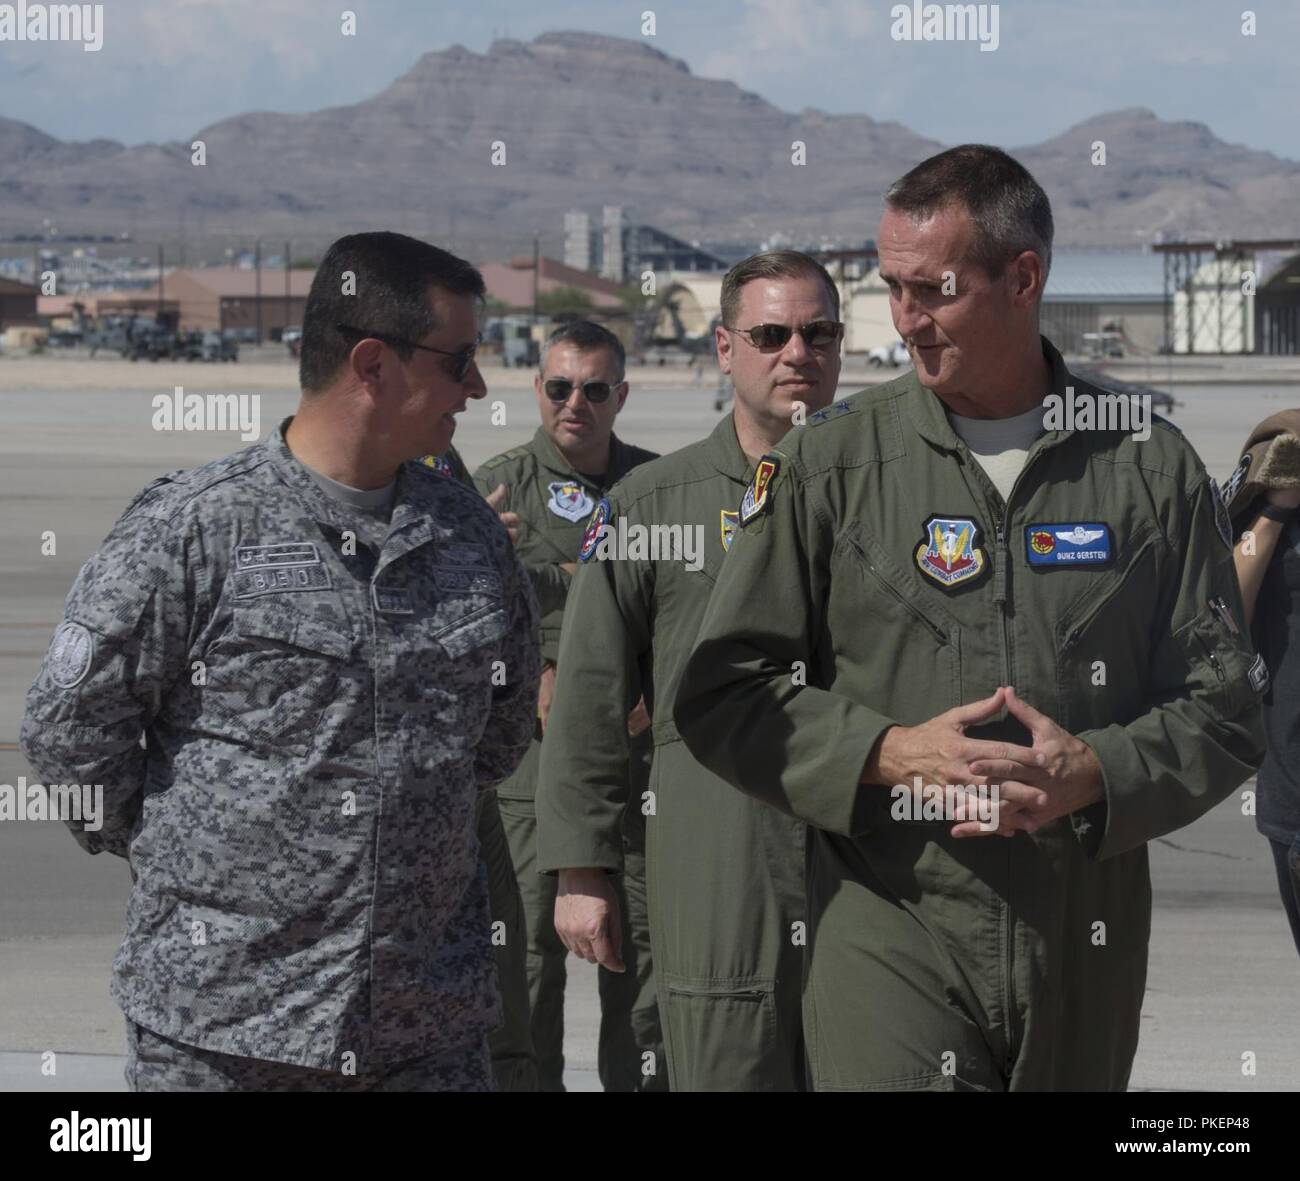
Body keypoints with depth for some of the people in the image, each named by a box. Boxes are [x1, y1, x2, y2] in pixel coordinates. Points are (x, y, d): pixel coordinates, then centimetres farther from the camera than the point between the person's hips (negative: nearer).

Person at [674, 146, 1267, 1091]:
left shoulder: (1151, 468, 5)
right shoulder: (832, 465, 3)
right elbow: (720, 695, 2)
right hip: (890, 934, -2)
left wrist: (1092, 773, -13)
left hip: (1088, 945, 2)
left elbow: (1225, 708, 6)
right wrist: (892, 754, -13)